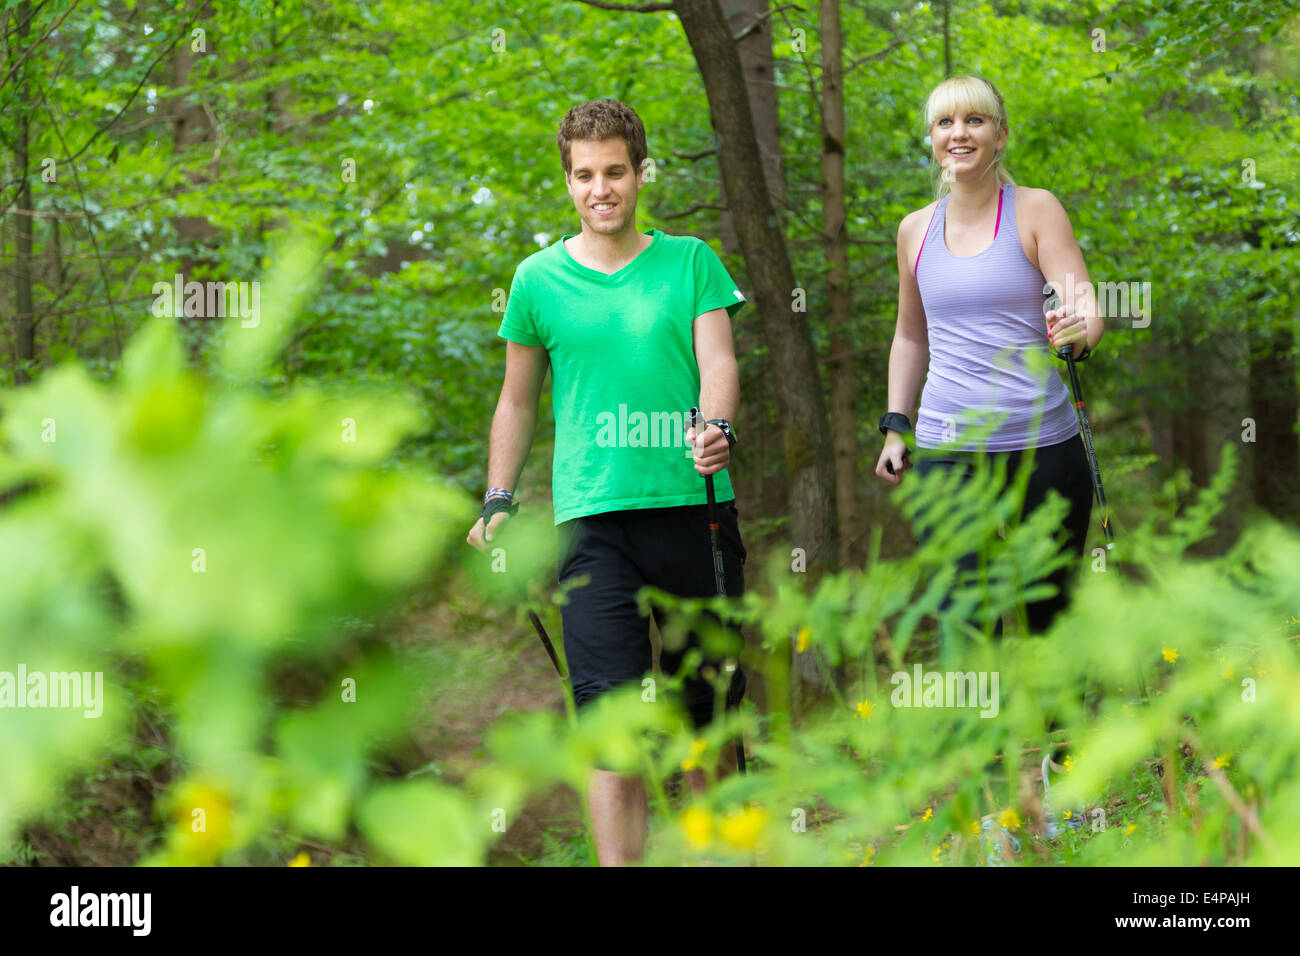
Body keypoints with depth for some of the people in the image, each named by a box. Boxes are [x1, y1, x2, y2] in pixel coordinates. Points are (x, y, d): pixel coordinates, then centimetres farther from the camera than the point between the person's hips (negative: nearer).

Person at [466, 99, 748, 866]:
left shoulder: (690, 262, 9)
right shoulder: (540, 279, 9)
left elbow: (719, 359, -3)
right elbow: (519, 400, 17)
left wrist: (717, 427, -23)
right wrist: (498, 502, 10)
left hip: (694, 503, 1)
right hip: (594, 515, -1)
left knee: (708, 704, 9)